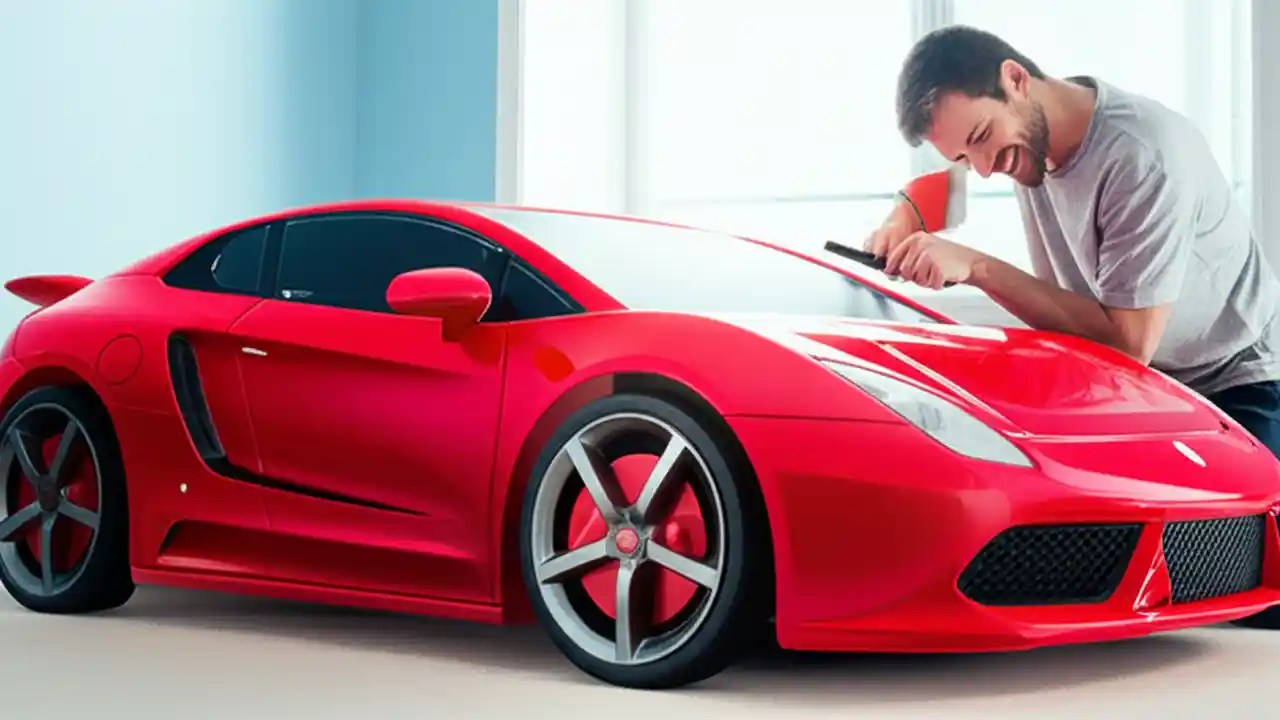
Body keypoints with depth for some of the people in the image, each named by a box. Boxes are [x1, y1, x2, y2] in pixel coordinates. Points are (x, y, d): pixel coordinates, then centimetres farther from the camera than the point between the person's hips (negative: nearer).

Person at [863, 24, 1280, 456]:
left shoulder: (1145, 156, -29)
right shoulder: (1024, 134, -6)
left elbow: (1129, 341, -29)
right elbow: (936, 187, 16)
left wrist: (976, 268, -31)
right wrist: (900, 224, -9)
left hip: (1235, 389, -6)